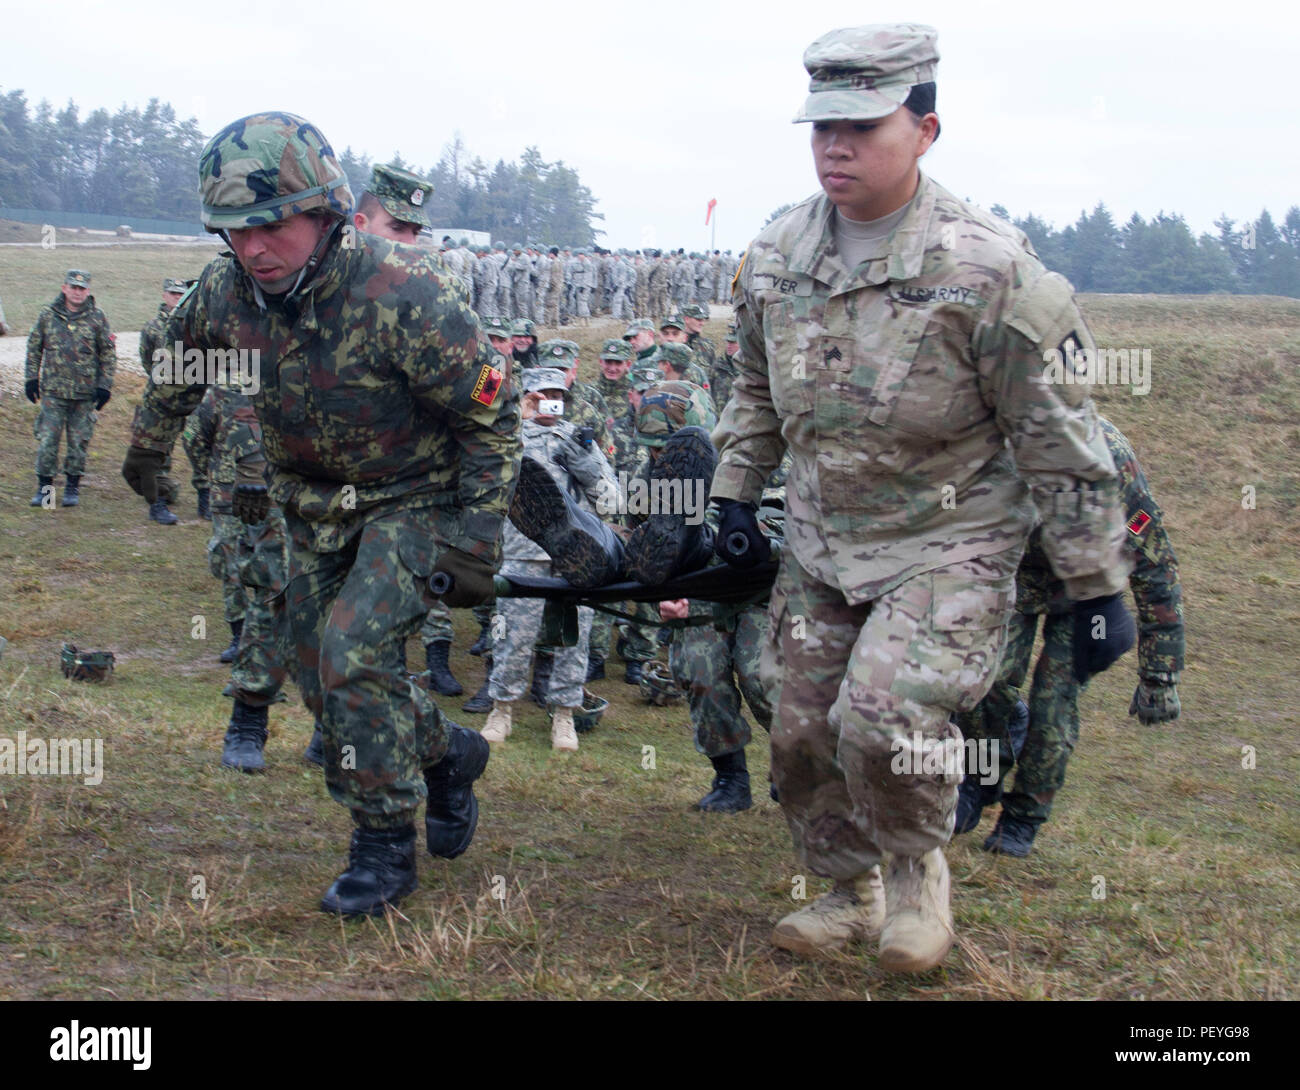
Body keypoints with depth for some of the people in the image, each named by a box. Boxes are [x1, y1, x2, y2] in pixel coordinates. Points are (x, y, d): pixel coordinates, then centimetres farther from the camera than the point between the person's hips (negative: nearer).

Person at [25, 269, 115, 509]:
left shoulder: (97, 317, 1)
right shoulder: (47, 315, 4)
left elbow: (108, 354, 5)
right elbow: (33, 347, 12)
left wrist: (104, 386, -1)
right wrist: (31, 378, 7)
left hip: (85, 393, 0)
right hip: (53, 391, 0)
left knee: (79, 442, 4)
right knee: (47, 440, -2)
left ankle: (73, 487, 18)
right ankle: (44, 487, 9)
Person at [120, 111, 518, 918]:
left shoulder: (406, 297, -29)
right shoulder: (227, 292, -12)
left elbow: (493, 415, -19)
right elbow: (177, 360, 13)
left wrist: (479, 529, -22)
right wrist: (149, 445, 26)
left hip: (418, 502, -6)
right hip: (315, 510, 6)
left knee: (354, 652, -21)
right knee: (326, 684, 10)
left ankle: (385, 846, -5)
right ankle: (446, 753, 36)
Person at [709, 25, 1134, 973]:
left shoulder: (987, 269, -18)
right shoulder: (776, 256, -1)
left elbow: (1059, 439, -14)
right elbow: (756, 390, 17)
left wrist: (1098, 590, -11)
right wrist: (736, 495, 11)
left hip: (949, 548, -6)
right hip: (819, 545, 6)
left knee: (885, 715, -25)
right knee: (802, 736, 9)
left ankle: (919, 866, 6)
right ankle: (850, 892, 34)